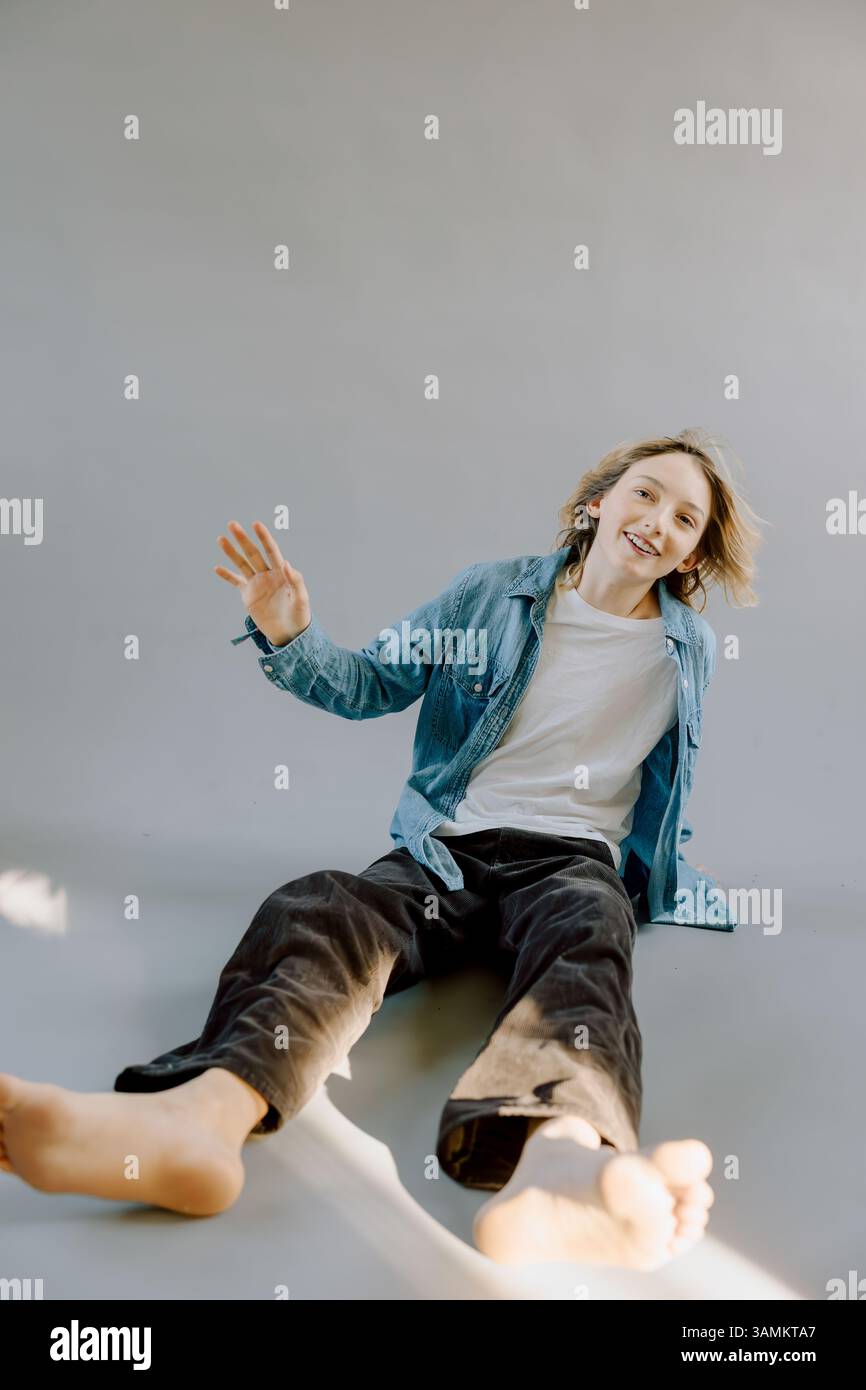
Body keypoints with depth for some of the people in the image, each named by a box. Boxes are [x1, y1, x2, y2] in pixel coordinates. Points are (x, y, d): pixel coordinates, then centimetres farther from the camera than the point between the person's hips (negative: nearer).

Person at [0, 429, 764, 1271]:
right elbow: (371, 684, 15)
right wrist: (291, 640, -2)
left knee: (584, 934, -40)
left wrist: (675, 884, 24)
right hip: (446, 852, 1)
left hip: (571, 859, 0)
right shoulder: (492, 594, 13)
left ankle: (560, 1155, -72)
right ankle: (202, 1116, -63)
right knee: (317, 909, -33)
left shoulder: (689, 648, 17)